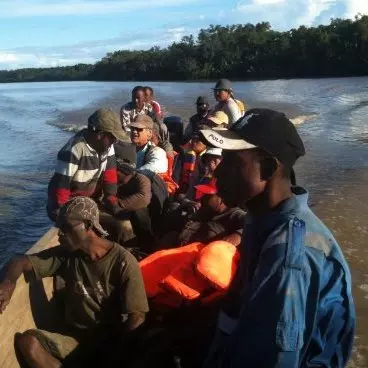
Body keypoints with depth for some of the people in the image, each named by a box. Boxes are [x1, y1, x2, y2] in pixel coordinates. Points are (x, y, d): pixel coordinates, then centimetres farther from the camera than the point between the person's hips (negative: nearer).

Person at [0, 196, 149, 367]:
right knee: (27, 341, -23)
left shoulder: (124, 262, -12)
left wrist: (116, 353, -26)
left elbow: (136, 318, -15)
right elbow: (21, 261, -4)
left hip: (112, 342, -4)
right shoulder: (66, 254, 1)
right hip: (76, 339, 4)